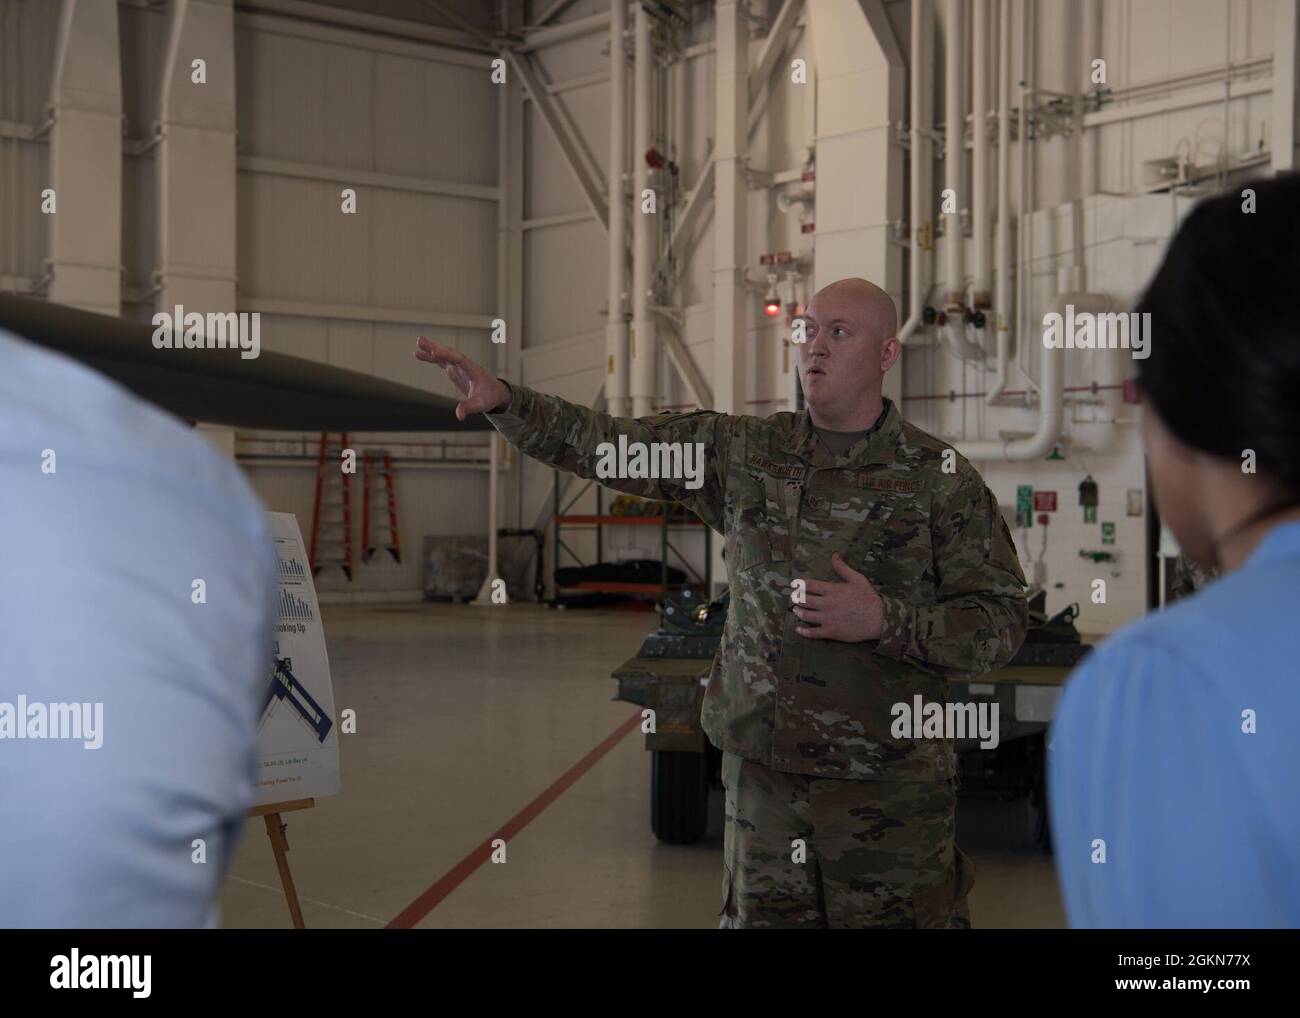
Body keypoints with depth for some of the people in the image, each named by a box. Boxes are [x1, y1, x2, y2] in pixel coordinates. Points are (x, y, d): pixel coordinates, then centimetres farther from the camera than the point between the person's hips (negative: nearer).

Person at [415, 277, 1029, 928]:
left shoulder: (942, 479, -4)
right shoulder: (743, 453, 6)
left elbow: (1003, 622, -4)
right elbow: (604, 446, 6)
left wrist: (884, 620, -17)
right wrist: (503, 402, -6)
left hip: (888, 790, -3)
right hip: (762, 770, 3)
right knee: (760, 914, 13)